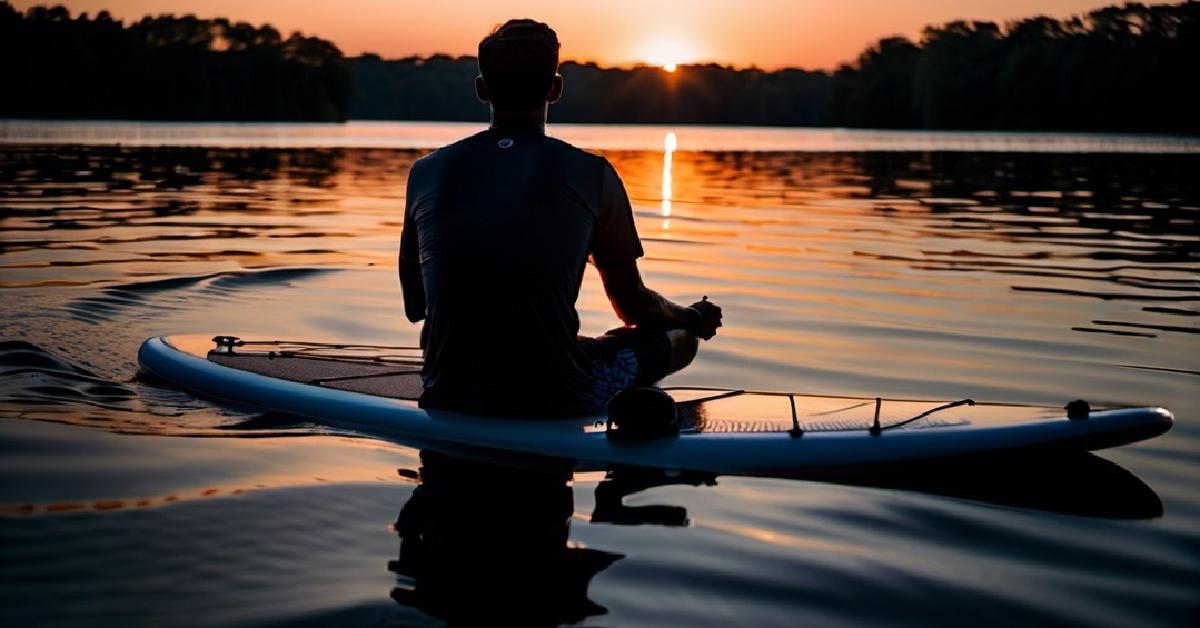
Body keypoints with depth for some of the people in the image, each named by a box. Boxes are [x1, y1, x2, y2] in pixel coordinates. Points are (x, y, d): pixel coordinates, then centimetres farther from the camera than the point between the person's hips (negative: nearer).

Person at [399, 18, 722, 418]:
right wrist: (694, 319, 28)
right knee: (680, 336, 20)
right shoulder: (590, 175, -5)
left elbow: (414, 308, 12)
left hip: (448, 400, 4)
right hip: (555, 403, -4)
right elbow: (633, 306, 5)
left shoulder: (426, 172, 1)